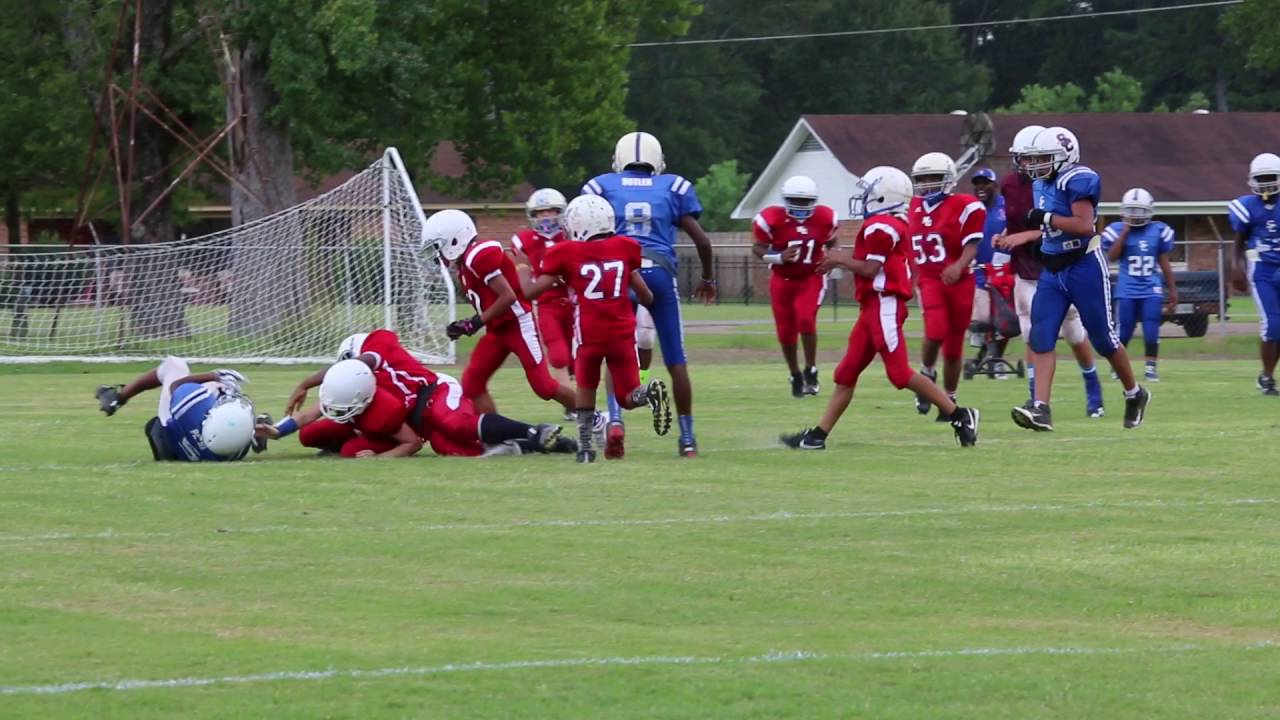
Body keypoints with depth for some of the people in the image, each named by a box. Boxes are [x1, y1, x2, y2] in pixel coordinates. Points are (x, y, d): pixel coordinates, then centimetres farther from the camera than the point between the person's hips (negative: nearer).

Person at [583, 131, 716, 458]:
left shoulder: (602, 186, 12)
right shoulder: (674, 187, 13)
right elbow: (702, 240, 10)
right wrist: (707, 278, 25)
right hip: (660, 272, 0)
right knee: (676, 360, 9)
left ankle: (615, 418, -13)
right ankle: (687, 437, 12)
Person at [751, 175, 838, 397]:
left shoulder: (825, 218, -10)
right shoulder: (772, 219, -19)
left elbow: (831, 242, 10)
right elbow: (758, 248, -10)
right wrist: (778, 257, -27)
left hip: (811, 279, -1)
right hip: (783, 280, 1)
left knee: (806, 320, -22)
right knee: (786, 332, 5)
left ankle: (810, 371, -4)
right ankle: (796, 376, 28)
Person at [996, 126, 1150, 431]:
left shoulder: (1078, 180, -16)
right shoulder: (1043, 185, 11)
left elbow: (1084, 225, -26)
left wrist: (1046, 218, -23)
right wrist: (1021, 237, 19)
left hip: (1084, 267, -8)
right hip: (1053, 270, 8)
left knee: (1103, 339, 4)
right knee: (1041, 337, -7)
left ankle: (1135, 394, 26)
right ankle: (1040, 408, -13)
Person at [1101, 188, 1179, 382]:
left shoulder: (1158, 231, 4)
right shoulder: (1118, 230, -1)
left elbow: (1164, 263, 10)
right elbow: (1111, 257, -13)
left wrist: (1173, 289, 12)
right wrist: (1125, 232, -14)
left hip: (1151, 289, 1)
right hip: (1127, 290, -1)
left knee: (1151, 331, -5)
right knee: (1123, 331, 3)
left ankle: (1150, 368, 2)